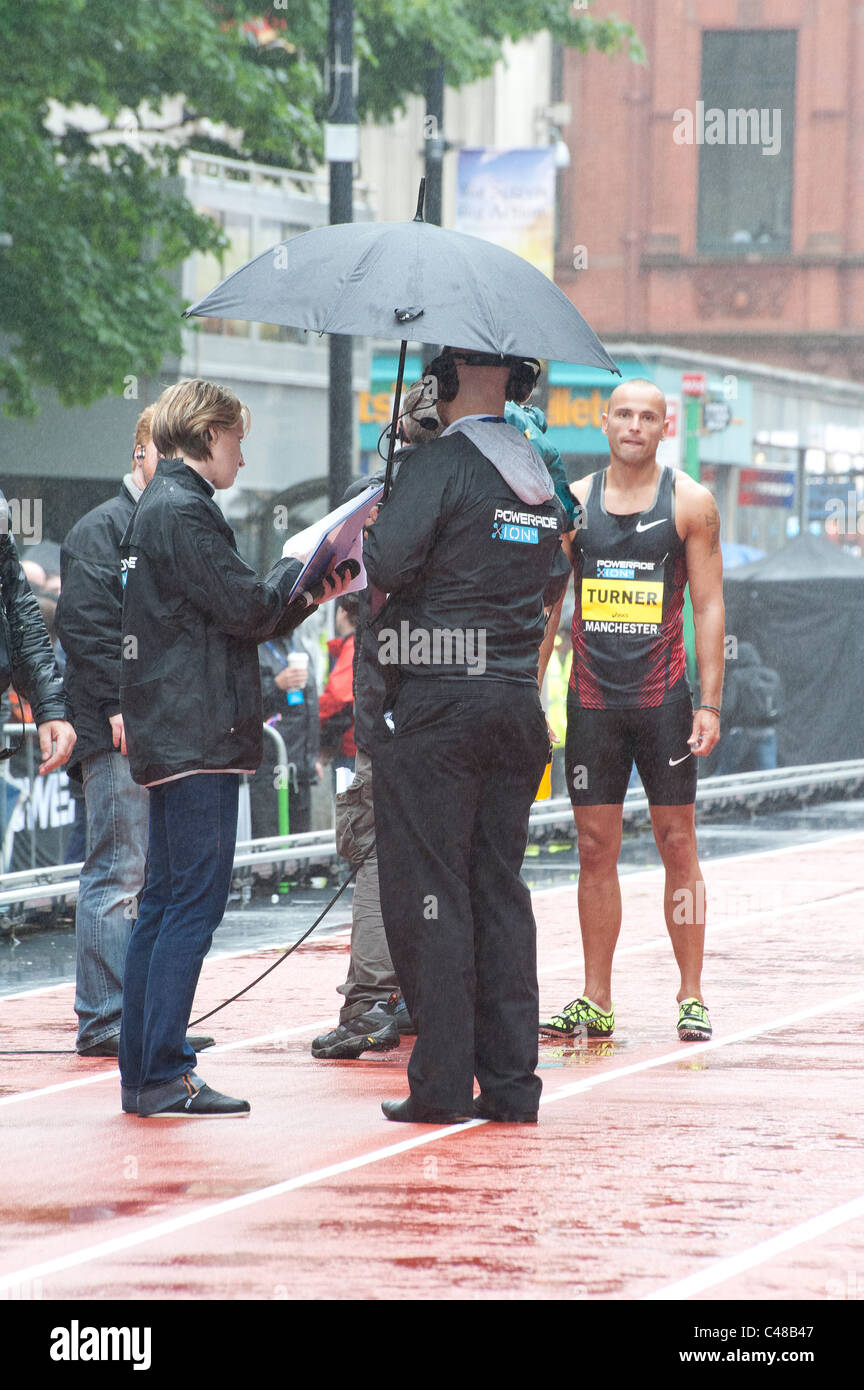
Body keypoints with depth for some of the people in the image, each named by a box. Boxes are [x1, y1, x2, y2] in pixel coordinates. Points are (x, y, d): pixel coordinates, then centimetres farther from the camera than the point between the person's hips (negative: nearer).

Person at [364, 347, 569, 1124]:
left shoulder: (441, 465, -11)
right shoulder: (541, 483, 12)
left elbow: (385, 565, -21)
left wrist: (367, 535, 0)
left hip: (437, 705, -7)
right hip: (518, 703, 7)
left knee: (428, 892, -2)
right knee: (500, 889, 10)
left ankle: (443, 1083, -4)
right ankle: (511, 1081, 9)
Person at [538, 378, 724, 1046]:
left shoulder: (690, 502, 1)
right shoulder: (573, 501, 7)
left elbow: (709, 606, 0)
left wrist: (711, 703, -7)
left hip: (662, 695, -2)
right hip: (592, 698, 2)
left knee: (678, 843, -1)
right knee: (595, 847, 3)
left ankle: (691, 997, 4)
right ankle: (595, 1003, 8)